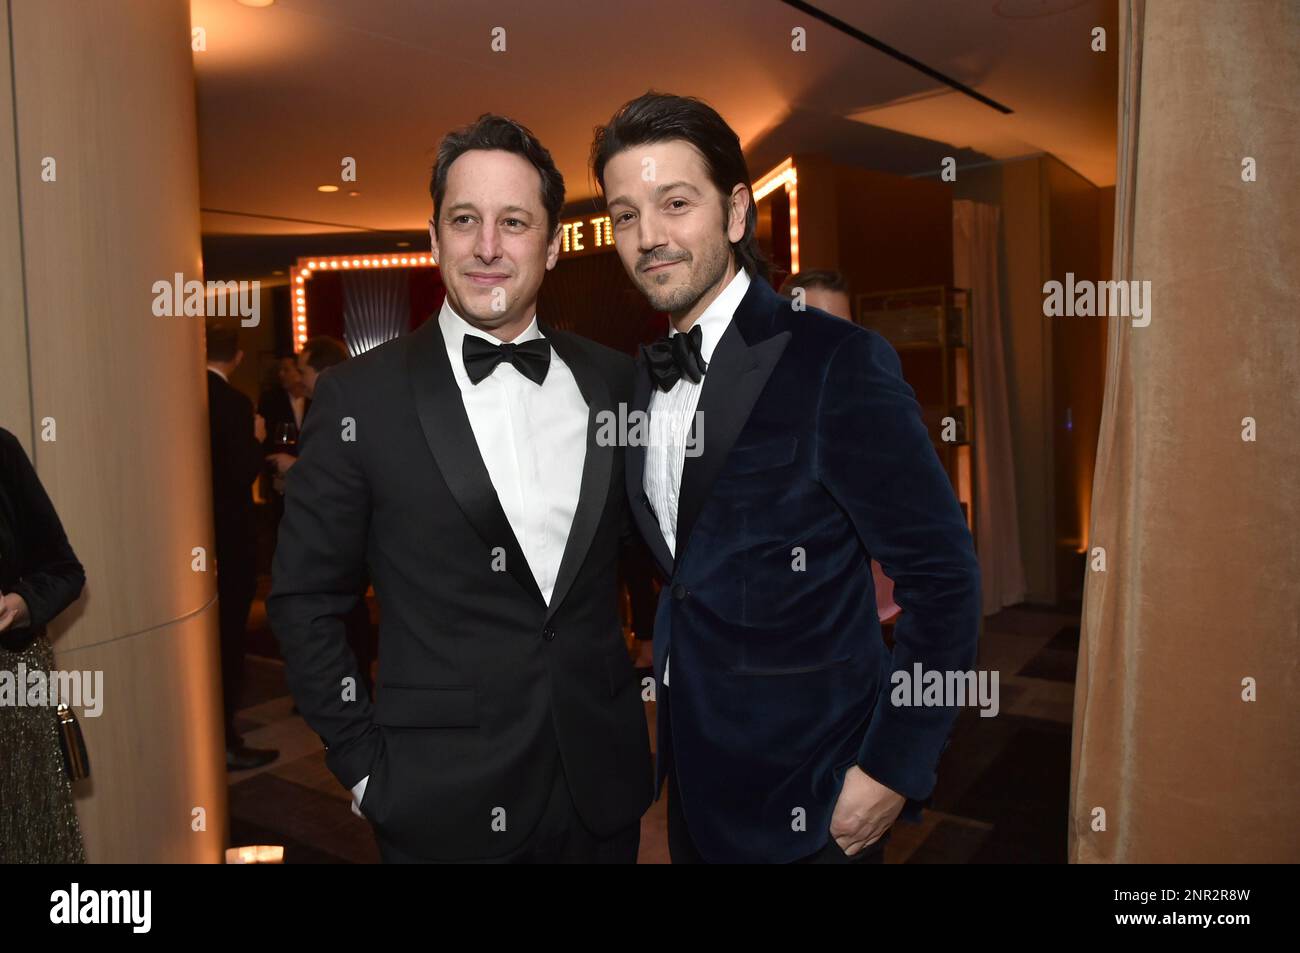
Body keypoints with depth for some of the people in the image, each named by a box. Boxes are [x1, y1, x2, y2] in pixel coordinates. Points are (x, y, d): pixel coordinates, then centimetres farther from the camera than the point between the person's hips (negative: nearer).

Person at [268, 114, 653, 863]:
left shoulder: (615, 382, -1)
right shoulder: (361, 396, -8)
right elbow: (306, 599, -3)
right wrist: (366, 765, -5)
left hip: (602, 784, 3)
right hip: (444, 799, -2)